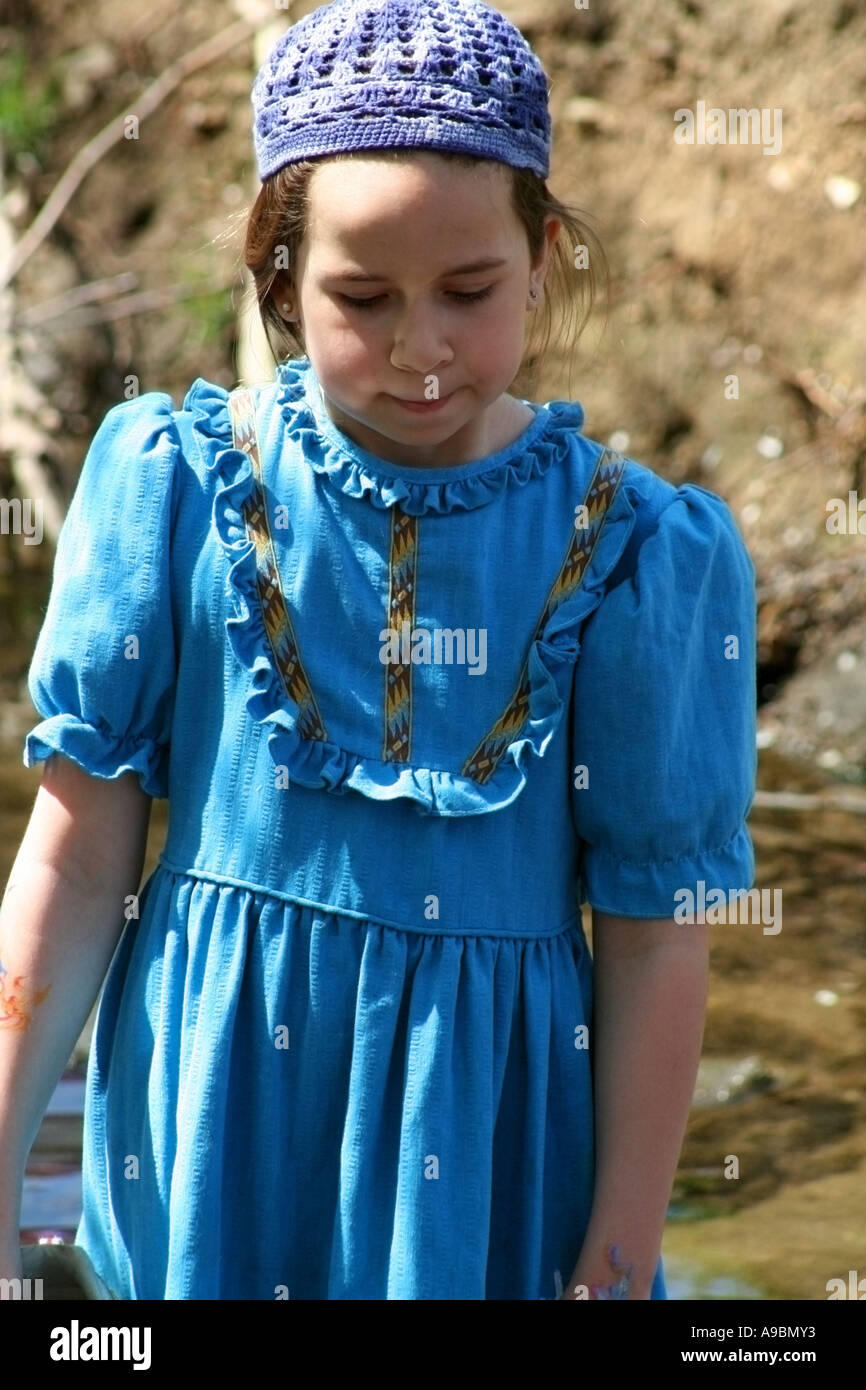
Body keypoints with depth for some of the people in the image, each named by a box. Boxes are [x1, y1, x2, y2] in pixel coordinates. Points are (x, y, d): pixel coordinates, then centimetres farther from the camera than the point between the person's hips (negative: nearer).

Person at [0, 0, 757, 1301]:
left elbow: (654, 938, -5)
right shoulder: (174, 486, -7)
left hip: (488, 1135, -1)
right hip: (214, 1108, 1)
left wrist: (618, 1263, -5)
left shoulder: (635, 556, -9)